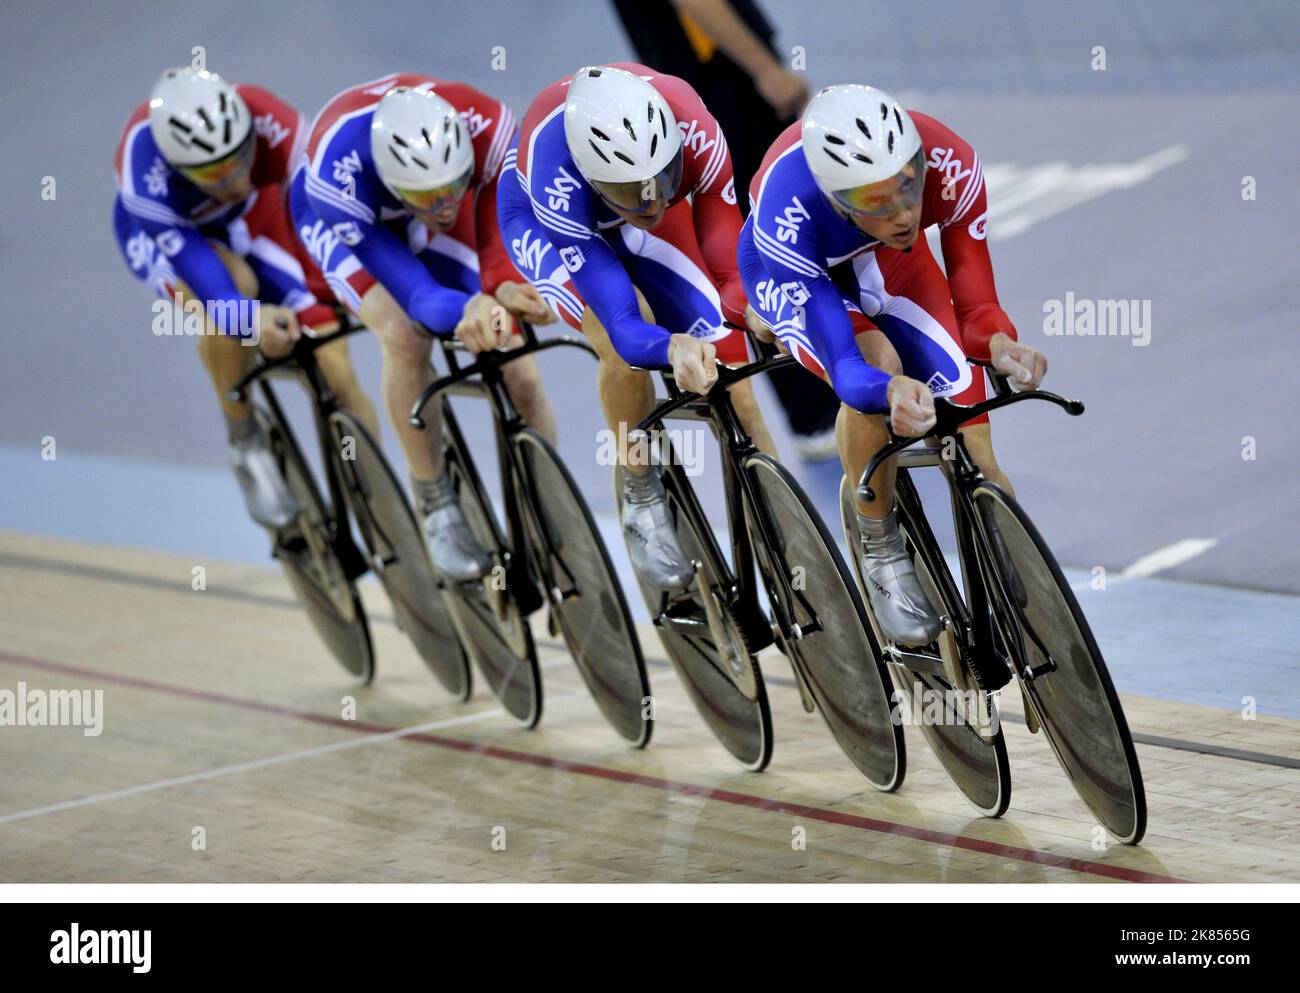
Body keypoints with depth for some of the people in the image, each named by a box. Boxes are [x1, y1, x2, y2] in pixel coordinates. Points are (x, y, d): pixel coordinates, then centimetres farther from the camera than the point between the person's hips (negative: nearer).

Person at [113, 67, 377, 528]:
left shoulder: (274, 125, -37)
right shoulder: (144, 171, -40)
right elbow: (188, 257, -43)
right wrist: (248, 316, -60)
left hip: (252, 219, 2)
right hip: (164, 234, -2)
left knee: (338, 375, -11)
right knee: (233, 285, -37)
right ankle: (245, 444, -16)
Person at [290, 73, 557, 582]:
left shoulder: (489, 127, -38)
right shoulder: (339, 172, -44)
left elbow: (503, 231, -30)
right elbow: (412, 290, -44)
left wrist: (508, 286, -54)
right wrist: (466, 311, -65)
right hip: (340, 215, -3)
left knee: (518, 371, -13)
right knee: (405, 336, -31)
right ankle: (438, 508, -12)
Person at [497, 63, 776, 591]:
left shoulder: (694, 131, -39)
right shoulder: (558, 182, -44)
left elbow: (731, 268, -28)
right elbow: (623, 326, -45)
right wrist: (674, 348, -65)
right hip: (541, 214, -3)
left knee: (722, 356, -12)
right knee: (624, 349, -27)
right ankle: (643, 498, -3)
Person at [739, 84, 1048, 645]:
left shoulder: (949, 166, -36)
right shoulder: (789, 216, -43)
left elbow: (974, 305, -27)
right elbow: (844, 367, -44)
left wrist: (998, 343, -50)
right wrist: (890, 392, -66)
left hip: (887, 261, 3)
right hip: (797, 272, -3)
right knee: (877, 365, -34)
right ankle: (880, 551, -10)